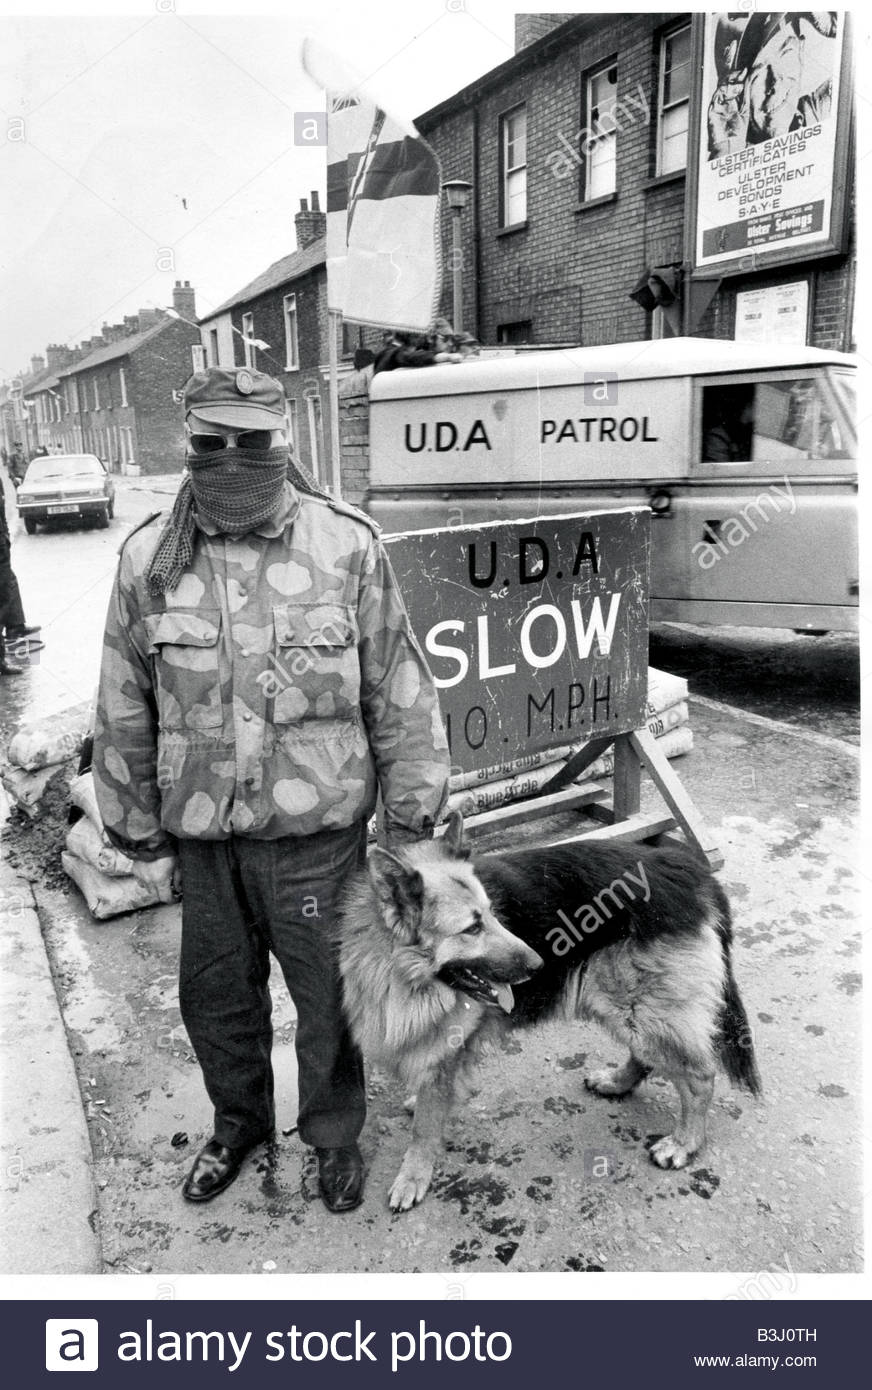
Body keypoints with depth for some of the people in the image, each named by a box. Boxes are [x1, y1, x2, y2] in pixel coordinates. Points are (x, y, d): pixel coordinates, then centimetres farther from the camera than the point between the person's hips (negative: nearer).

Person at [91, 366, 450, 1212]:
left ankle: (335, 1136, 44)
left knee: (329, 999, 15)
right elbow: (124, 717, 3)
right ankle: (239, 1123, 50)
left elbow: (401, 698, -5)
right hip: (201, 839, 3)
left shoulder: (347, 548, -11)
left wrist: (411, 824, -2)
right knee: (215, 997, 21)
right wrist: (140, 839, 7)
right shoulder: (148, 561, -5)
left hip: (316, 834, -2)